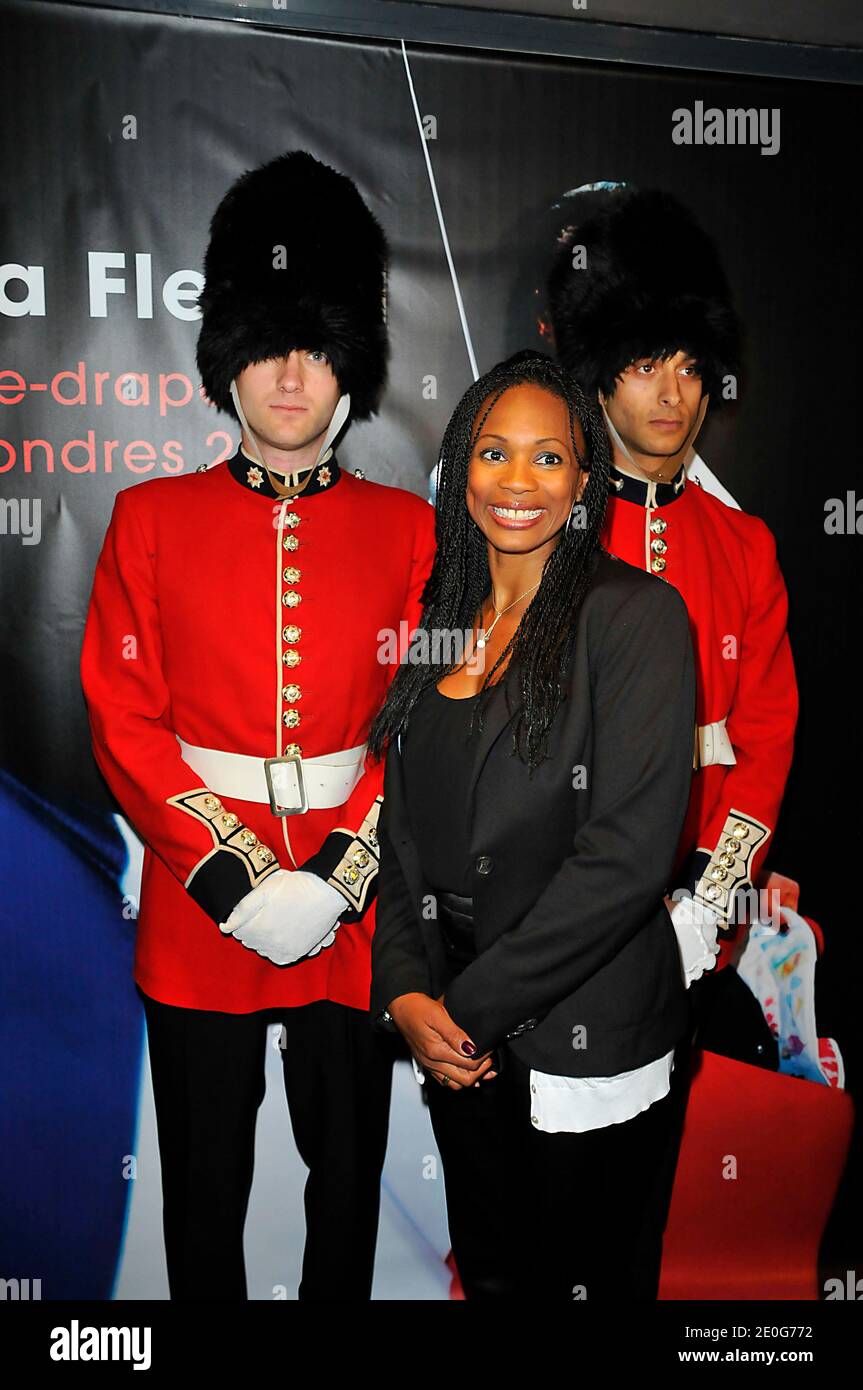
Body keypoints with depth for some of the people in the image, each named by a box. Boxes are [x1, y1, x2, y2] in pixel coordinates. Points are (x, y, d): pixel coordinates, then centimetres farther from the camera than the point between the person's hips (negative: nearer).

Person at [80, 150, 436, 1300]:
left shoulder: (406, 526, 1)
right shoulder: (153, 518, -1)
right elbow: (123, 720, -5)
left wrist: (338, 878, -13)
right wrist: (236, 877, -14)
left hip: (357, 907, 1)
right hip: (198, 898, 0)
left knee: (350, 1173, 18)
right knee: (206, 1184, 15)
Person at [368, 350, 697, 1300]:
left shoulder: (635, 614, -12)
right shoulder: (444, 623, 6)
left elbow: (629, 849, -20)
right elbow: (405, 829, 8)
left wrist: (475, 1003, -16)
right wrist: (406, 990, -5)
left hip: (588, 1034, -5)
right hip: (458, 1037, 5)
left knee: (590, 1278, 14)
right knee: (489, 1273, 21)